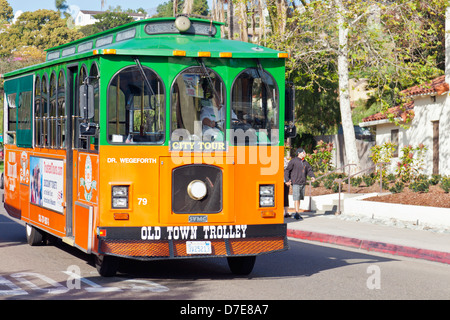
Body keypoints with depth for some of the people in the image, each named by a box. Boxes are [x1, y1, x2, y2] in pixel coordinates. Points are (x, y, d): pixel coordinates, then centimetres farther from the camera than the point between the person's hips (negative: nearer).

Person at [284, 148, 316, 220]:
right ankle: (297, 213, -13)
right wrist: (287, 180, -15)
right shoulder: (293, 161, -4)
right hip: (295, 183, -6)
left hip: (303, 183, 6)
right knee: (296, 198, -11)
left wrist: (312, 176, -4)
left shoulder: (305, 162, 15)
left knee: (300, 198, 8)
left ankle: (296, 214, 13)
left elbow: (309, 170, 16)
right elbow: (287, 170, -5)